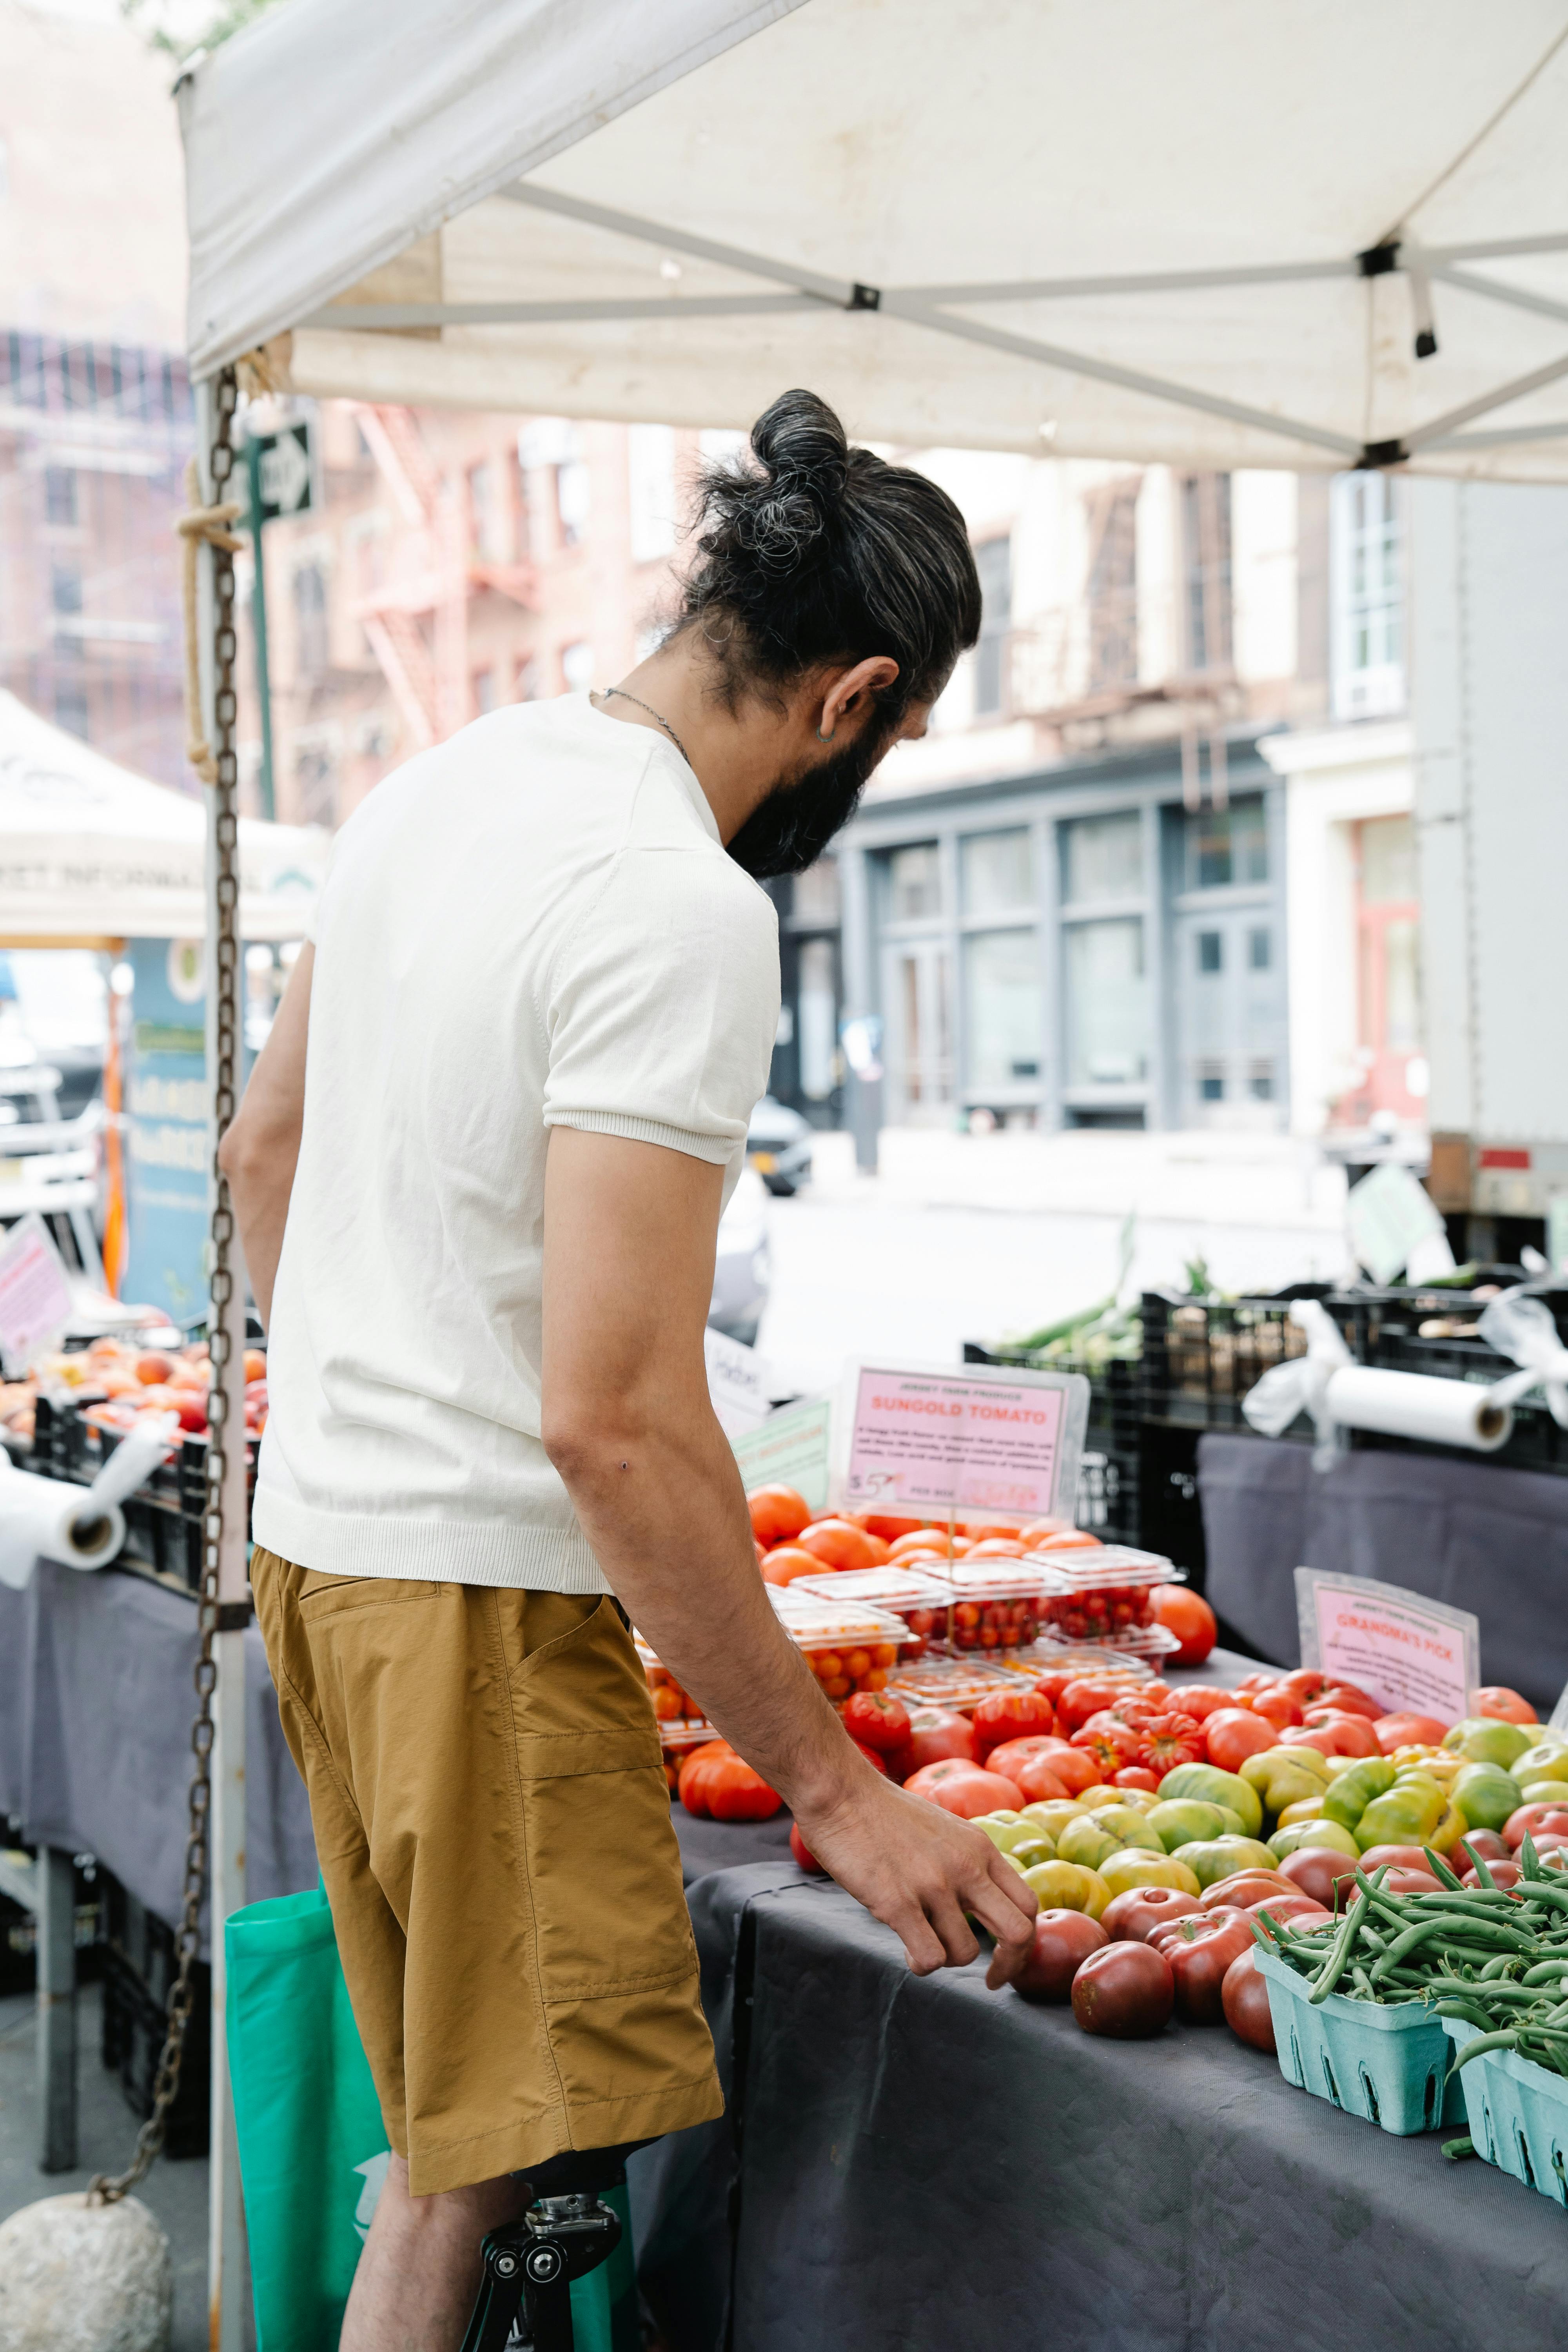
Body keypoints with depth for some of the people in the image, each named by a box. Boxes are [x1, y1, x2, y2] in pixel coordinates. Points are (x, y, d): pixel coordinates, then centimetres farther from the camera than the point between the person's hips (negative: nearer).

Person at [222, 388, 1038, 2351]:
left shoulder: (445, 782, 9)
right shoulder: (681, 907, -20)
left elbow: (263, 1143, 20)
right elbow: (616, 1418, -25)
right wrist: (834, 1788, -18)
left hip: (314, 1534, 10)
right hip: (479, 1593, -10)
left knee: (455, 2145, 19)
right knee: (526, 2167, -2)